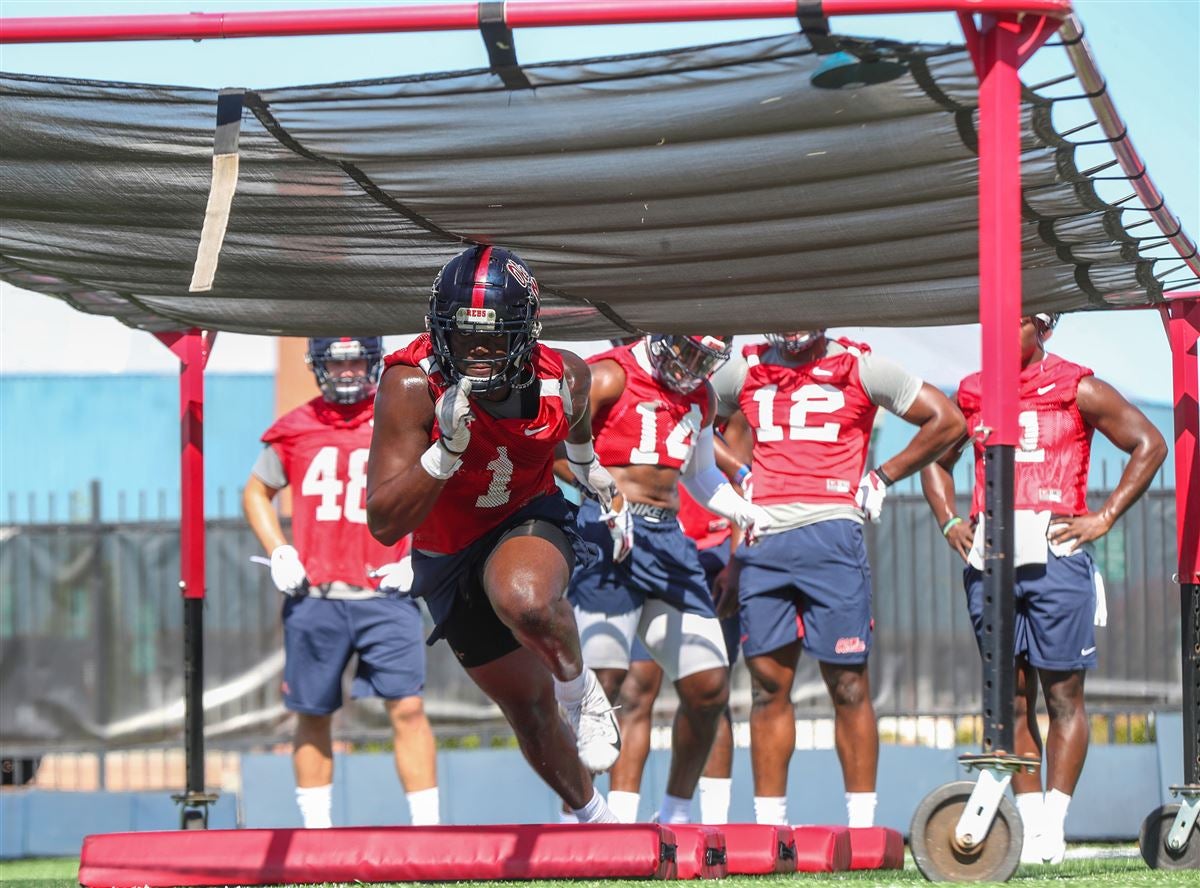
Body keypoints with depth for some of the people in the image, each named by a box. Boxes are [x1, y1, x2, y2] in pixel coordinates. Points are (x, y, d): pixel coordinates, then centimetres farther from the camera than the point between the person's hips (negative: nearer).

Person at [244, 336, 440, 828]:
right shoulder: (296, 429, 5)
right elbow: (256, 492, 20)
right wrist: (278, 553, 5)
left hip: (383, 597, -2)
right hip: (313, 600, 2)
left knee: (407, 707, -11)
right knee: (313, 715, 9)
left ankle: (427, 824, -9)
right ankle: (315, 826, 19)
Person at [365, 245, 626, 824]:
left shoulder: (562, 379, -20)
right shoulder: (413, 387, -30)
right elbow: (384, 524, -33)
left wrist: (594, 474, 16)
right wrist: (446, 450, -43)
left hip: (530, 522, -1)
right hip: (448, 555, 1)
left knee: (525, 601, -38)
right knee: (528, 706, 14)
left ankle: (583, 695, -6)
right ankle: (591, 815, 42)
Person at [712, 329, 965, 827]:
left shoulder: (859, 369, 5)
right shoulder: (743, 374, 13)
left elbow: (947, 420, 9)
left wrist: (883, 478, 7)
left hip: (830, 534, -3)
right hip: (763, 539, 3)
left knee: (848, 683, -3)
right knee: (767, 683, 4)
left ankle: (862, 823, 2)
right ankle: (768, 823, 8)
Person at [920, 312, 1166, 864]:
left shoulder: (1077, 390, 3)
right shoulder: (972, 394, 14)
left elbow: (1150, 446, 4)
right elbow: (936, 460, 27)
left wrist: (1104, 518, -4)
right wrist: (949, 522, 10)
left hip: (1056, 553, -4)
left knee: (1062, 694, -4)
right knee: (1012, 698, 5)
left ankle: (1052, 827, -4)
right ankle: (1028, 822, 8)